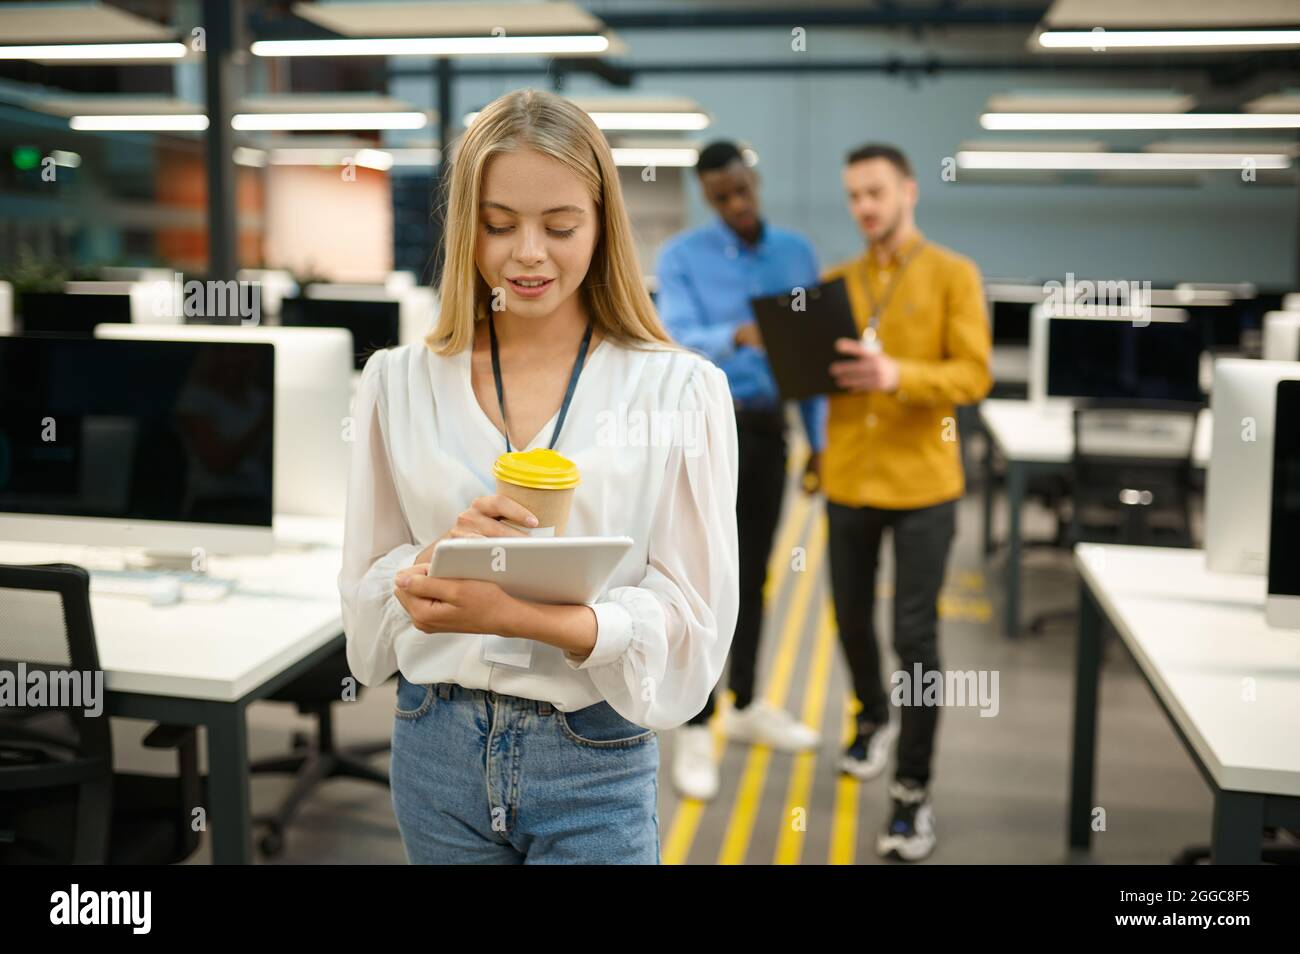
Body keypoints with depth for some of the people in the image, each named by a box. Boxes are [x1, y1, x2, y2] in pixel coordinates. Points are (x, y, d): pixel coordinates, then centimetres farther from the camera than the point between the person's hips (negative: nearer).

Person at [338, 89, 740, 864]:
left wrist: (523, 616, -25)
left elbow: (692, 622, -10)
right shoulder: (399, 381, 1)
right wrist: (444, 555, -18)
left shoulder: (681, 390, -8)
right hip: (435, 749, 3)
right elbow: (367, 589, 4)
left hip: (594, 765, -2)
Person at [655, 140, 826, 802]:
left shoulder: (796, 253, 6)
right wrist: (737, 336, -41)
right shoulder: (681, 258, -7)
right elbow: (681, 343, -20)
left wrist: (819, 439, 6)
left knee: (753, 574, 14)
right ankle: (695, 730, 5)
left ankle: (746, 707, 28)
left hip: (768, 428, 4)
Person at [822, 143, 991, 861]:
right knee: (851, 619, 17)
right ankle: (874, 717, 46)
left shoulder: (953, 275, -3)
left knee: (915, 636, -2)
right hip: (848, 481, 4)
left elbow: (973, 375, -12)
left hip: (923, 485, -4)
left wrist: (896, 375, -28)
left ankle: (913, 792, 9)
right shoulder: (836, 281, 8)